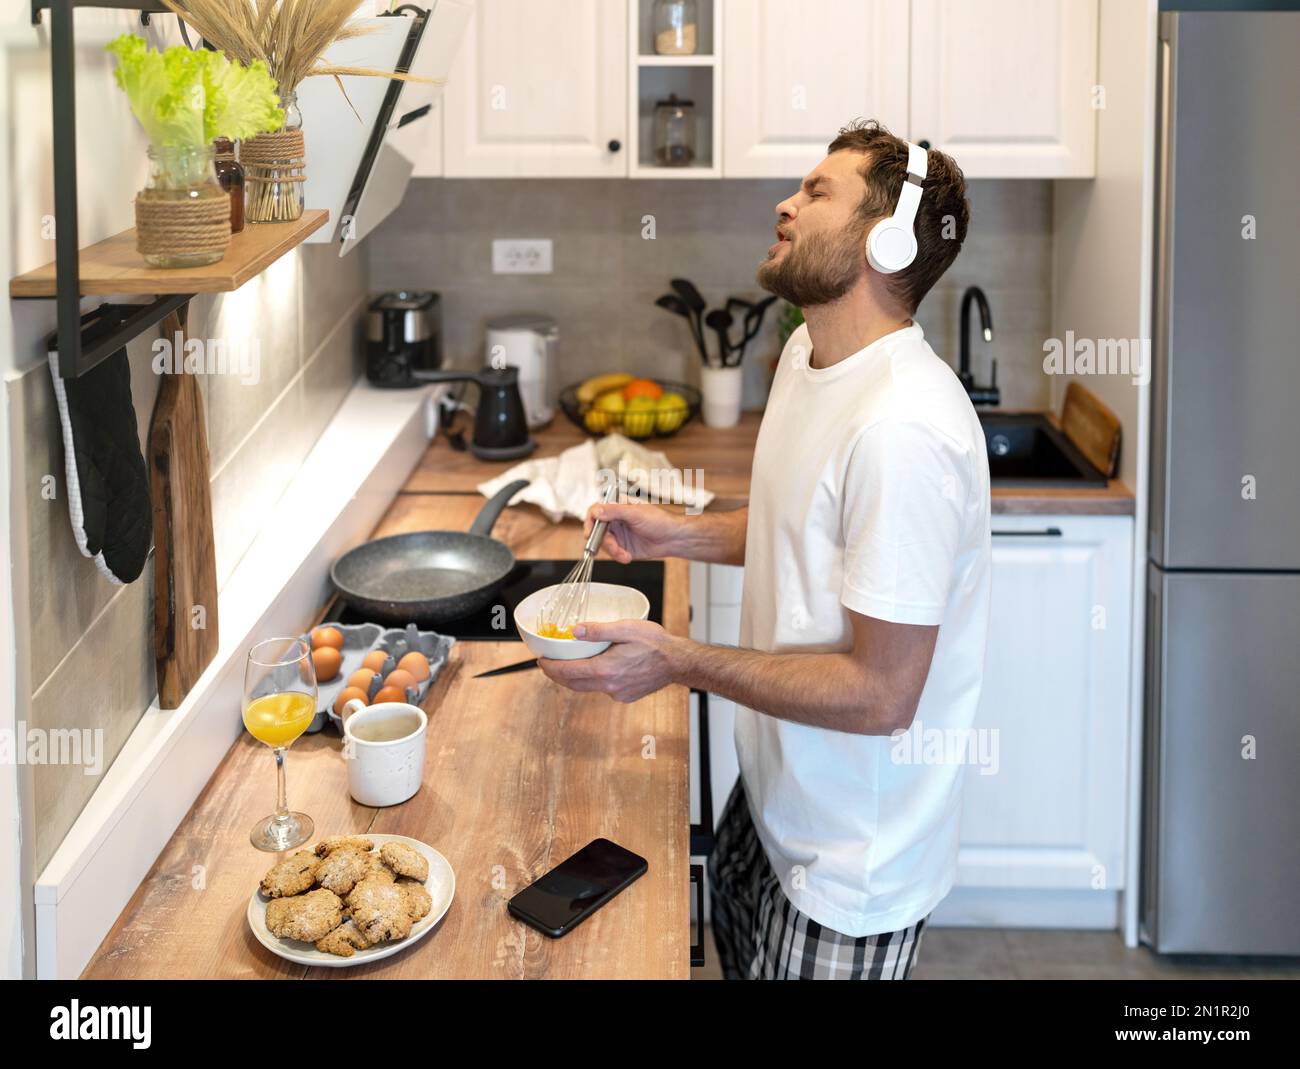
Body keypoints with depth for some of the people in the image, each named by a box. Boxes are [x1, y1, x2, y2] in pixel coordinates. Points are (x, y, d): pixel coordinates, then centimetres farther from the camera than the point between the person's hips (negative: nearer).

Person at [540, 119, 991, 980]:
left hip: (852, 857, -9)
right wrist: (680, 535, 1)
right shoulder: (810, 353, 1)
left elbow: (880, 693, -30)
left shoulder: (903, 429, -32)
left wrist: (680, 661, -27)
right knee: (737, 940, 27)